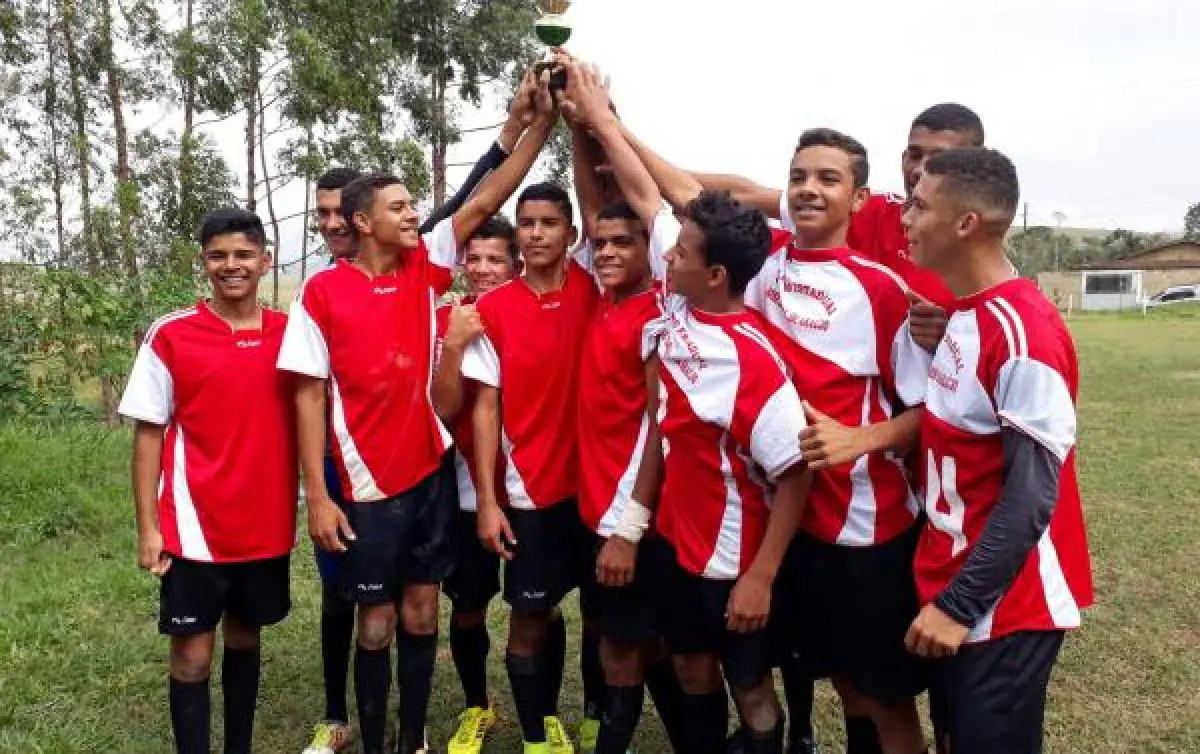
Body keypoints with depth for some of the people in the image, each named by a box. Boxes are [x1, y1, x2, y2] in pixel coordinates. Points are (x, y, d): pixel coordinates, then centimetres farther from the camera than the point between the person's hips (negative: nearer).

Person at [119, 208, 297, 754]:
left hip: (267, 524, 3)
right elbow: (148, 432, -3)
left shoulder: (289, 333, 2)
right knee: (192, 654, 4)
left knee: (245, 637, 18)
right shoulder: (170, 335, -5)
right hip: (195, 526, -3)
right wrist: (148, 528, -6)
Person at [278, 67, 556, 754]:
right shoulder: (323, 291, -6)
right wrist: (317, 496, -10)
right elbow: (310, 395, -6)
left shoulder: (427, 267, 3)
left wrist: (541, 121, -10)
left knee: (422, 613, 14)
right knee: (378, 623, 8)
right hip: (370, 481, -3)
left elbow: (485, 202, -3)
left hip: (433, 468, 4)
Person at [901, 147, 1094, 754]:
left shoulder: (1024, 333, -22)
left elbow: (1031, 496, -23)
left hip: (1003, 603, -8)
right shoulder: (950, 311, 5)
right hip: (951, 585, 8)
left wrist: (960, 604, -21)